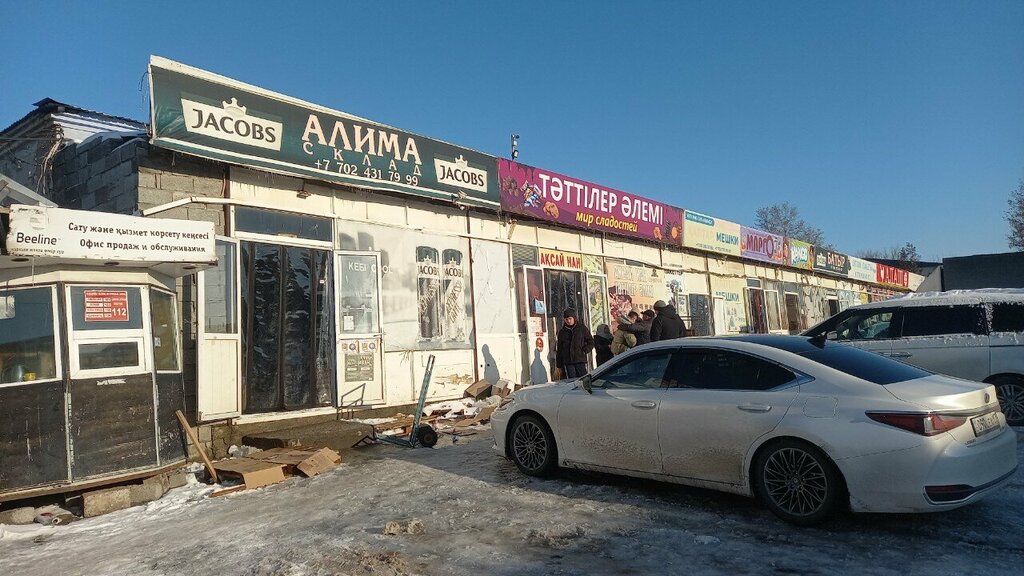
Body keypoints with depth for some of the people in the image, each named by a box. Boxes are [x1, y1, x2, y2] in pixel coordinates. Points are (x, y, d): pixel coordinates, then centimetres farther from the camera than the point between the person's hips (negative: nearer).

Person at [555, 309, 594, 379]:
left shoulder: (582, 328, 6)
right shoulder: (562, 332, 12)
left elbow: (591, 342, 9)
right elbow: (559, 350, 14)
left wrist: (585, 351, -7)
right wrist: (559, 365, 10)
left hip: (580, 360, -2)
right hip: (568, 363, 2)